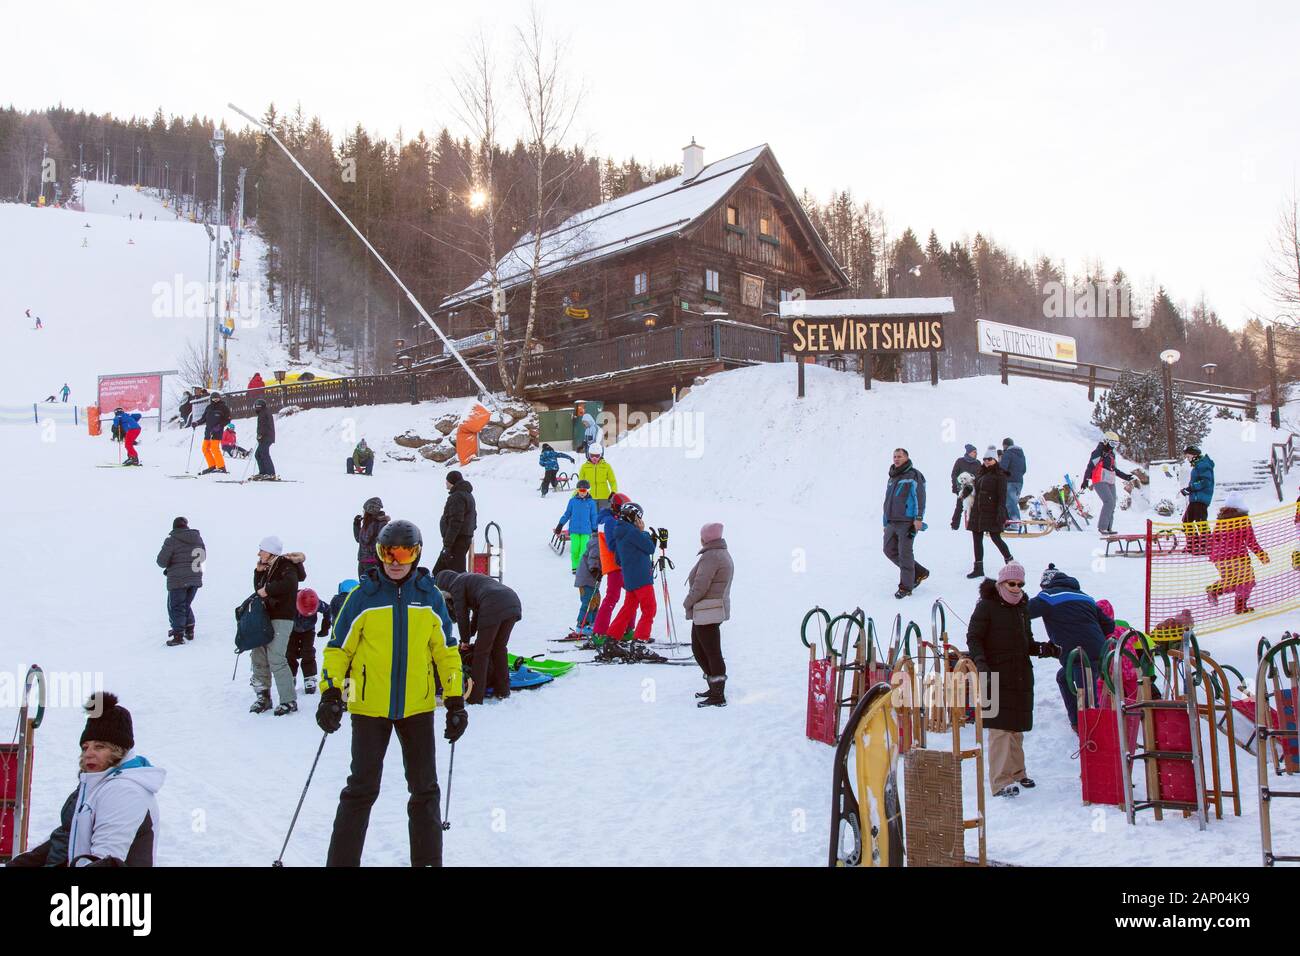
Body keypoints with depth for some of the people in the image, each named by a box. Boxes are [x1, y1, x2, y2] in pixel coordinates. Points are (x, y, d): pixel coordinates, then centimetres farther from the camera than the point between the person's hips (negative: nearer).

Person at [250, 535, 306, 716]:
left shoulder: (286, 566, -9)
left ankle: (289, 700, -6)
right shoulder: (267, 568, 16)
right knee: (259, 657, 9)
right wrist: (258, 572, 6)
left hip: (281, 618, -9)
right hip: (265, 616, 9)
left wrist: (268, 590, -20)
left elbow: (289, 584, -29)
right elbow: (259, 589, 20)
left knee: (276, 659, -13)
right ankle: (263, 697, 22)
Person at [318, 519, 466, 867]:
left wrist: (456, 701, 5)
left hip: (417, 707, 2)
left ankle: (428, 859, 25)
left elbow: (446, 650, 7)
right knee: (361, 789, 4)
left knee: (425, 788, 11)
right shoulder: (363, 596, -5)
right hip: (369, 707, -2)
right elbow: (338, 647, -1)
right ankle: (342, 860, 16)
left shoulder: (430, 595, 1)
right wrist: (330, 695, -10)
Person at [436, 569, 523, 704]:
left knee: (482, 651, 2)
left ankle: (475, 697, 4)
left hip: (493, 607, -8)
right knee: (500, 647, 21)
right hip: (513, 603, 8)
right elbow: (476, 612, 40)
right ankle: (503, 691, 27)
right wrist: (470, 634, 42)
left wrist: (465, 640, 21)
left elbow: (461, 615, 10)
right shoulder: (469, 579, 38)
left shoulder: (456, 584, 12)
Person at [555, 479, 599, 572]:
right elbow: (567, 514, 11)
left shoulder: (591, 503, 2)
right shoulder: (572, 501, 3)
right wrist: (560, 524, 11)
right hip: (574, 530, 1)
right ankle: (575, 567, 11)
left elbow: (593, 517, 8)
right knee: (575, 549, -1)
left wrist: (595, 529, 9)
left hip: (586, 531, -1)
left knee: (584, 549, -2)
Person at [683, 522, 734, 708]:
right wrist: (692, 604, 15)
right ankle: (715, 687, 26)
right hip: (718, 608, 11)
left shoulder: (710, 556, -18)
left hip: (706, 613, -11)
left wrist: (687, 602, -7)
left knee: (712, 653, -5)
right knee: (698, 649, 19)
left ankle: (718, 695, 0)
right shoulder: (724, 554, 15)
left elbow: (700, 586, -22)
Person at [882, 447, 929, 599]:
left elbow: (919, 497, -11)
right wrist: (886, 523, 24)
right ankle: (920, 572, 20)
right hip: (892, 522, 8)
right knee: (890, 550, 7)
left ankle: (906, 586, 2)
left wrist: (919, 518, -20)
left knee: (904, 553, -7)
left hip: (907, 521, -8)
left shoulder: (913, 475, -3)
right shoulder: (892, 478, 21)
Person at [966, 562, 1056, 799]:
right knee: (1000, 727, -10)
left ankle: (1016, 772, 27)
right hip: (996, 675, -7)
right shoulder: (987, 606, -5)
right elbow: (973, 637, -8)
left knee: (1017, 726, 13)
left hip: (1021, 676, 7)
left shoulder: (1022, 608, 17)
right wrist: (981, 663, -21)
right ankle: (1000, 781, -9)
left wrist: (1044, 649, 5)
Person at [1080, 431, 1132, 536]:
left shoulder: (1111, 454, 18)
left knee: (1112, 505, 4)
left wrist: (1124, 476, 26)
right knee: (1109, 502, -19)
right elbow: (1090, 466, -14)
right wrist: (1086, 481, -21)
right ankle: (1102, 527, -14)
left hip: (1110, 483, 9)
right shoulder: (1098, 452, -9)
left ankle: (1108, 528, 11)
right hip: (1100, 482, -9)